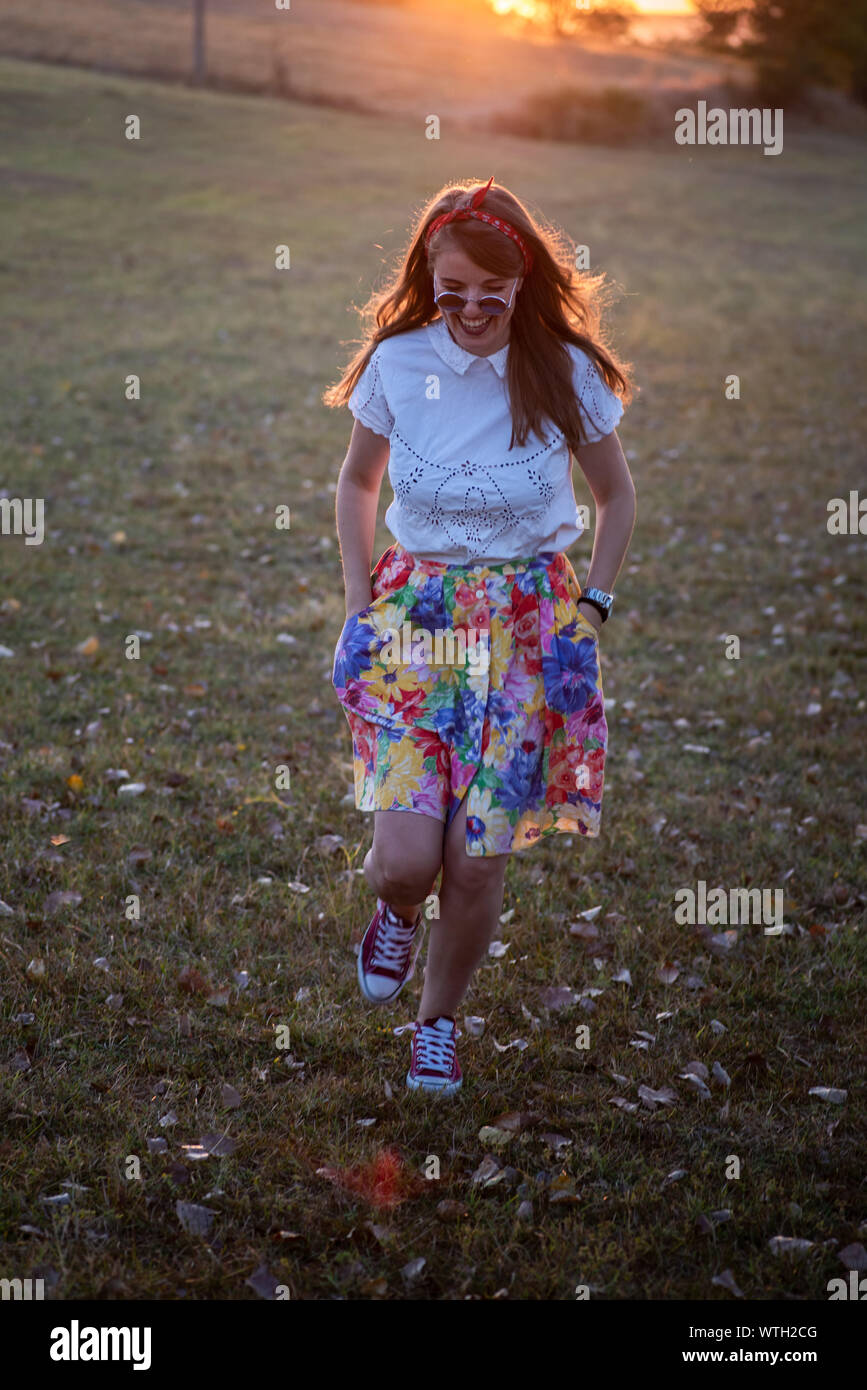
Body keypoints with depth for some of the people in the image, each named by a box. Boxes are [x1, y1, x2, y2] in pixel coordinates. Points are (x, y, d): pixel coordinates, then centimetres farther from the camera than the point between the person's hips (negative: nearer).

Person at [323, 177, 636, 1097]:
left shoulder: (566, 373, -6)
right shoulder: (396, 363, -4)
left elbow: (616, 496, 9)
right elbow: (357, 481, 13)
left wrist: (590, 606, 1)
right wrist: (360, 598, 5)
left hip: (527, 627, 0)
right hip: (413, 614, 1)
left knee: (475, 866, 0)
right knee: (403, 859, -11)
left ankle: (439, 1022, 27)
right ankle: (398, 912, 27)